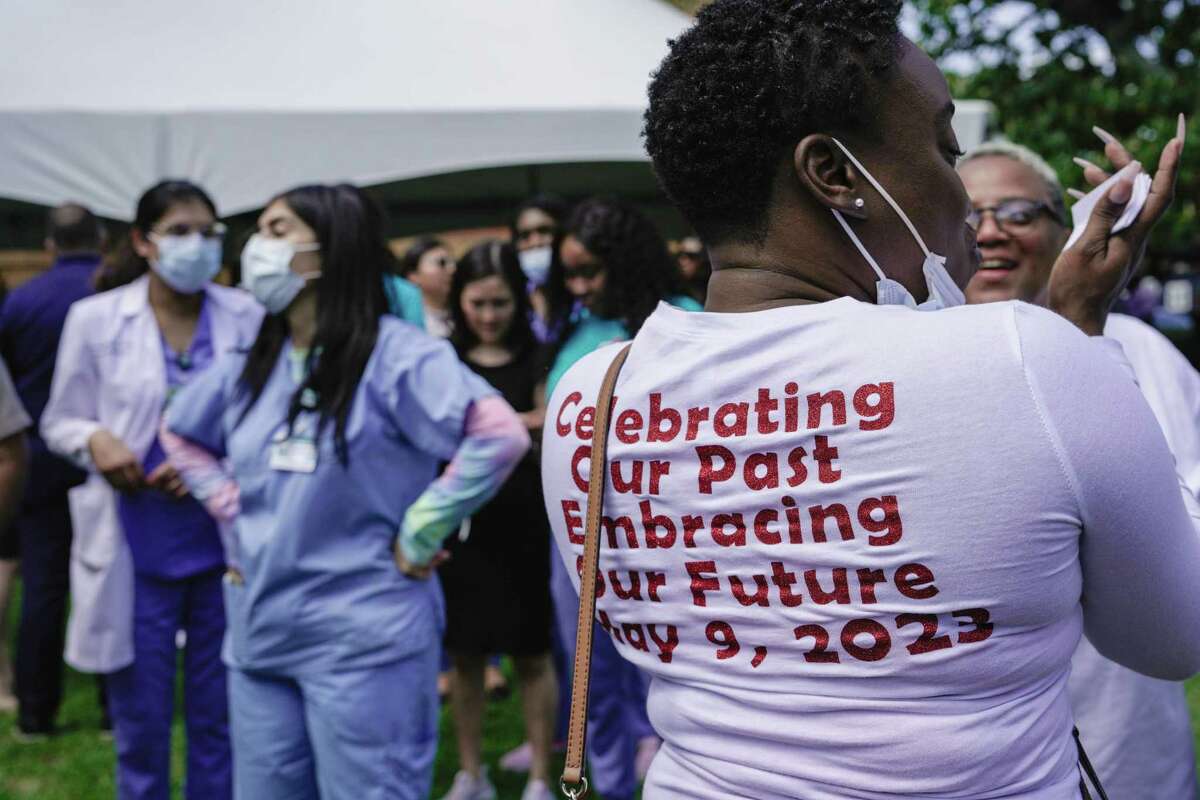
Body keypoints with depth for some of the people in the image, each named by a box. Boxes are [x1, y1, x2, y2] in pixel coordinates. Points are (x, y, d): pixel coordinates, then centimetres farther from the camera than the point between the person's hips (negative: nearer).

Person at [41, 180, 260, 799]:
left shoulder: (248, 318, -2)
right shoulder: (95, 318, 0)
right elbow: (58, 422, 7)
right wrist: (96, 440, -15)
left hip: (224, 544, 0)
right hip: (135, 553, 0)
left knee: (219, 723, 11)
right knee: (140, 725, 9)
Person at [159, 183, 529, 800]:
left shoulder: (394, 354, -14)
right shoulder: (252, 361, 9)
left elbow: (500, 435, -24)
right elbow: (180, 432, 25)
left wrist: (418, 536, -17)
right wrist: (234, 513, 11)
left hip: (364, 639, -7)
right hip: (259, 634, 7)